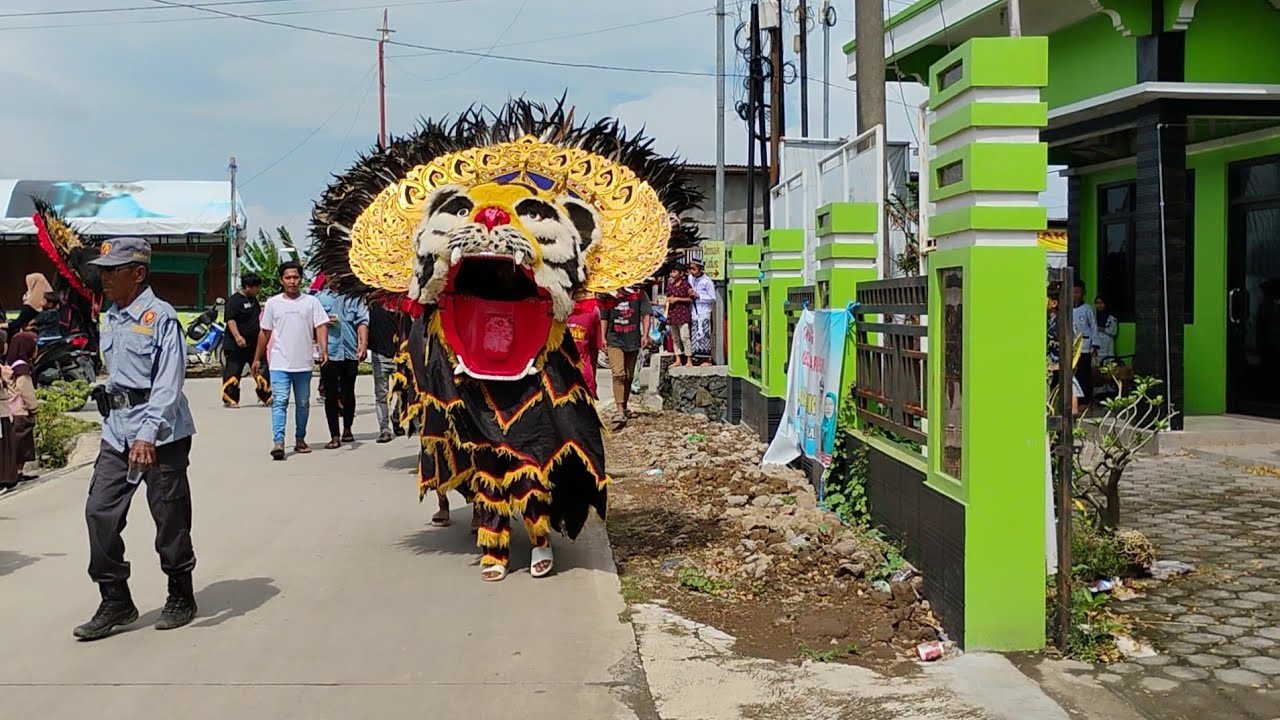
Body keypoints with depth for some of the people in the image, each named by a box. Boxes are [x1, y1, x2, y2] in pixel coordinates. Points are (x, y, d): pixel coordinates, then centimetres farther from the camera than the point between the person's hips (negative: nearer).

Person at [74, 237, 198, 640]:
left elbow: (168, 383, -18)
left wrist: (148, 434, -26)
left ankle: (180, 597, 19)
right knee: (100, 512, 2)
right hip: (116, 431, 8)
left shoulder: (160, 317, -11)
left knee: (170, 517, 3)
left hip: (161, 434, -8)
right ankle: (116, 602, 12)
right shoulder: (111, 319, 14)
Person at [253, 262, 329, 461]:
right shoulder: (273, 303, 6)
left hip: (304, 363, 1)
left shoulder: (311, 302, 3)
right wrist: (257, 358, 15)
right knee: (279, 402, -11)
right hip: (280, 363, -1)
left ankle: (300, 439, 25)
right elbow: (265, 332, 13)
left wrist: (324, 349, -20)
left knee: (303, 403, 11)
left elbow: (321, 327, -3)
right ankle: (278, 442, -17)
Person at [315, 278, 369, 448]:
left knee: (348, 392, 12)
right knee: (331, 394, -1)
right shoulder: (319, 297, 8)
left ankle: (347, 429, 30)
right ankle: (334, 436, 3)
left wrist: (363, 342, -14)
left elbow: (362, 321, -1)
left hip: (351, 351, 1)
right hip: (329, 352, -1)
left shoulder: (354, 298, 7)